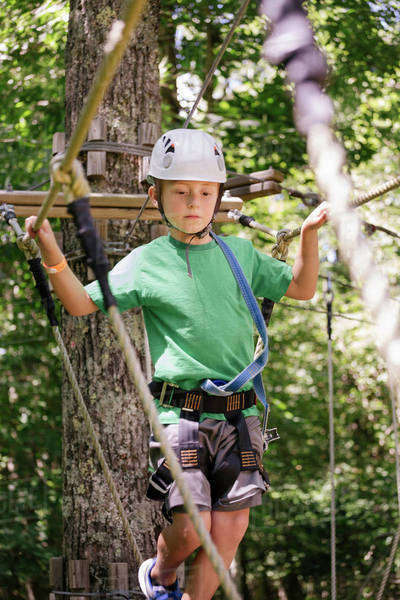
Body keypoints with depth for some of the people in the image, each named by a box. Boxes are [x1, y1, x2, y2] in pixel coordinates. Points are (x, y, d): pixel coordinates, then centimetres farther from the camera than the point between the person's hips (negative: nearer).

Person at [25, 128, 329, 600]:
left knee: (231, 526, -1)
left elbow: (301, 289, 22)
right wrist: (50, 252, -17)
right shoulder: (146, 262, 1)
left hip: (239, 413, 4)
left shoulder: (241, 253, 13)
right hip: (179, 413, -4)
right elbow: (82, 304, -3)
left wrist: (309, 235, 7)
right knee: (189, 528, -9)